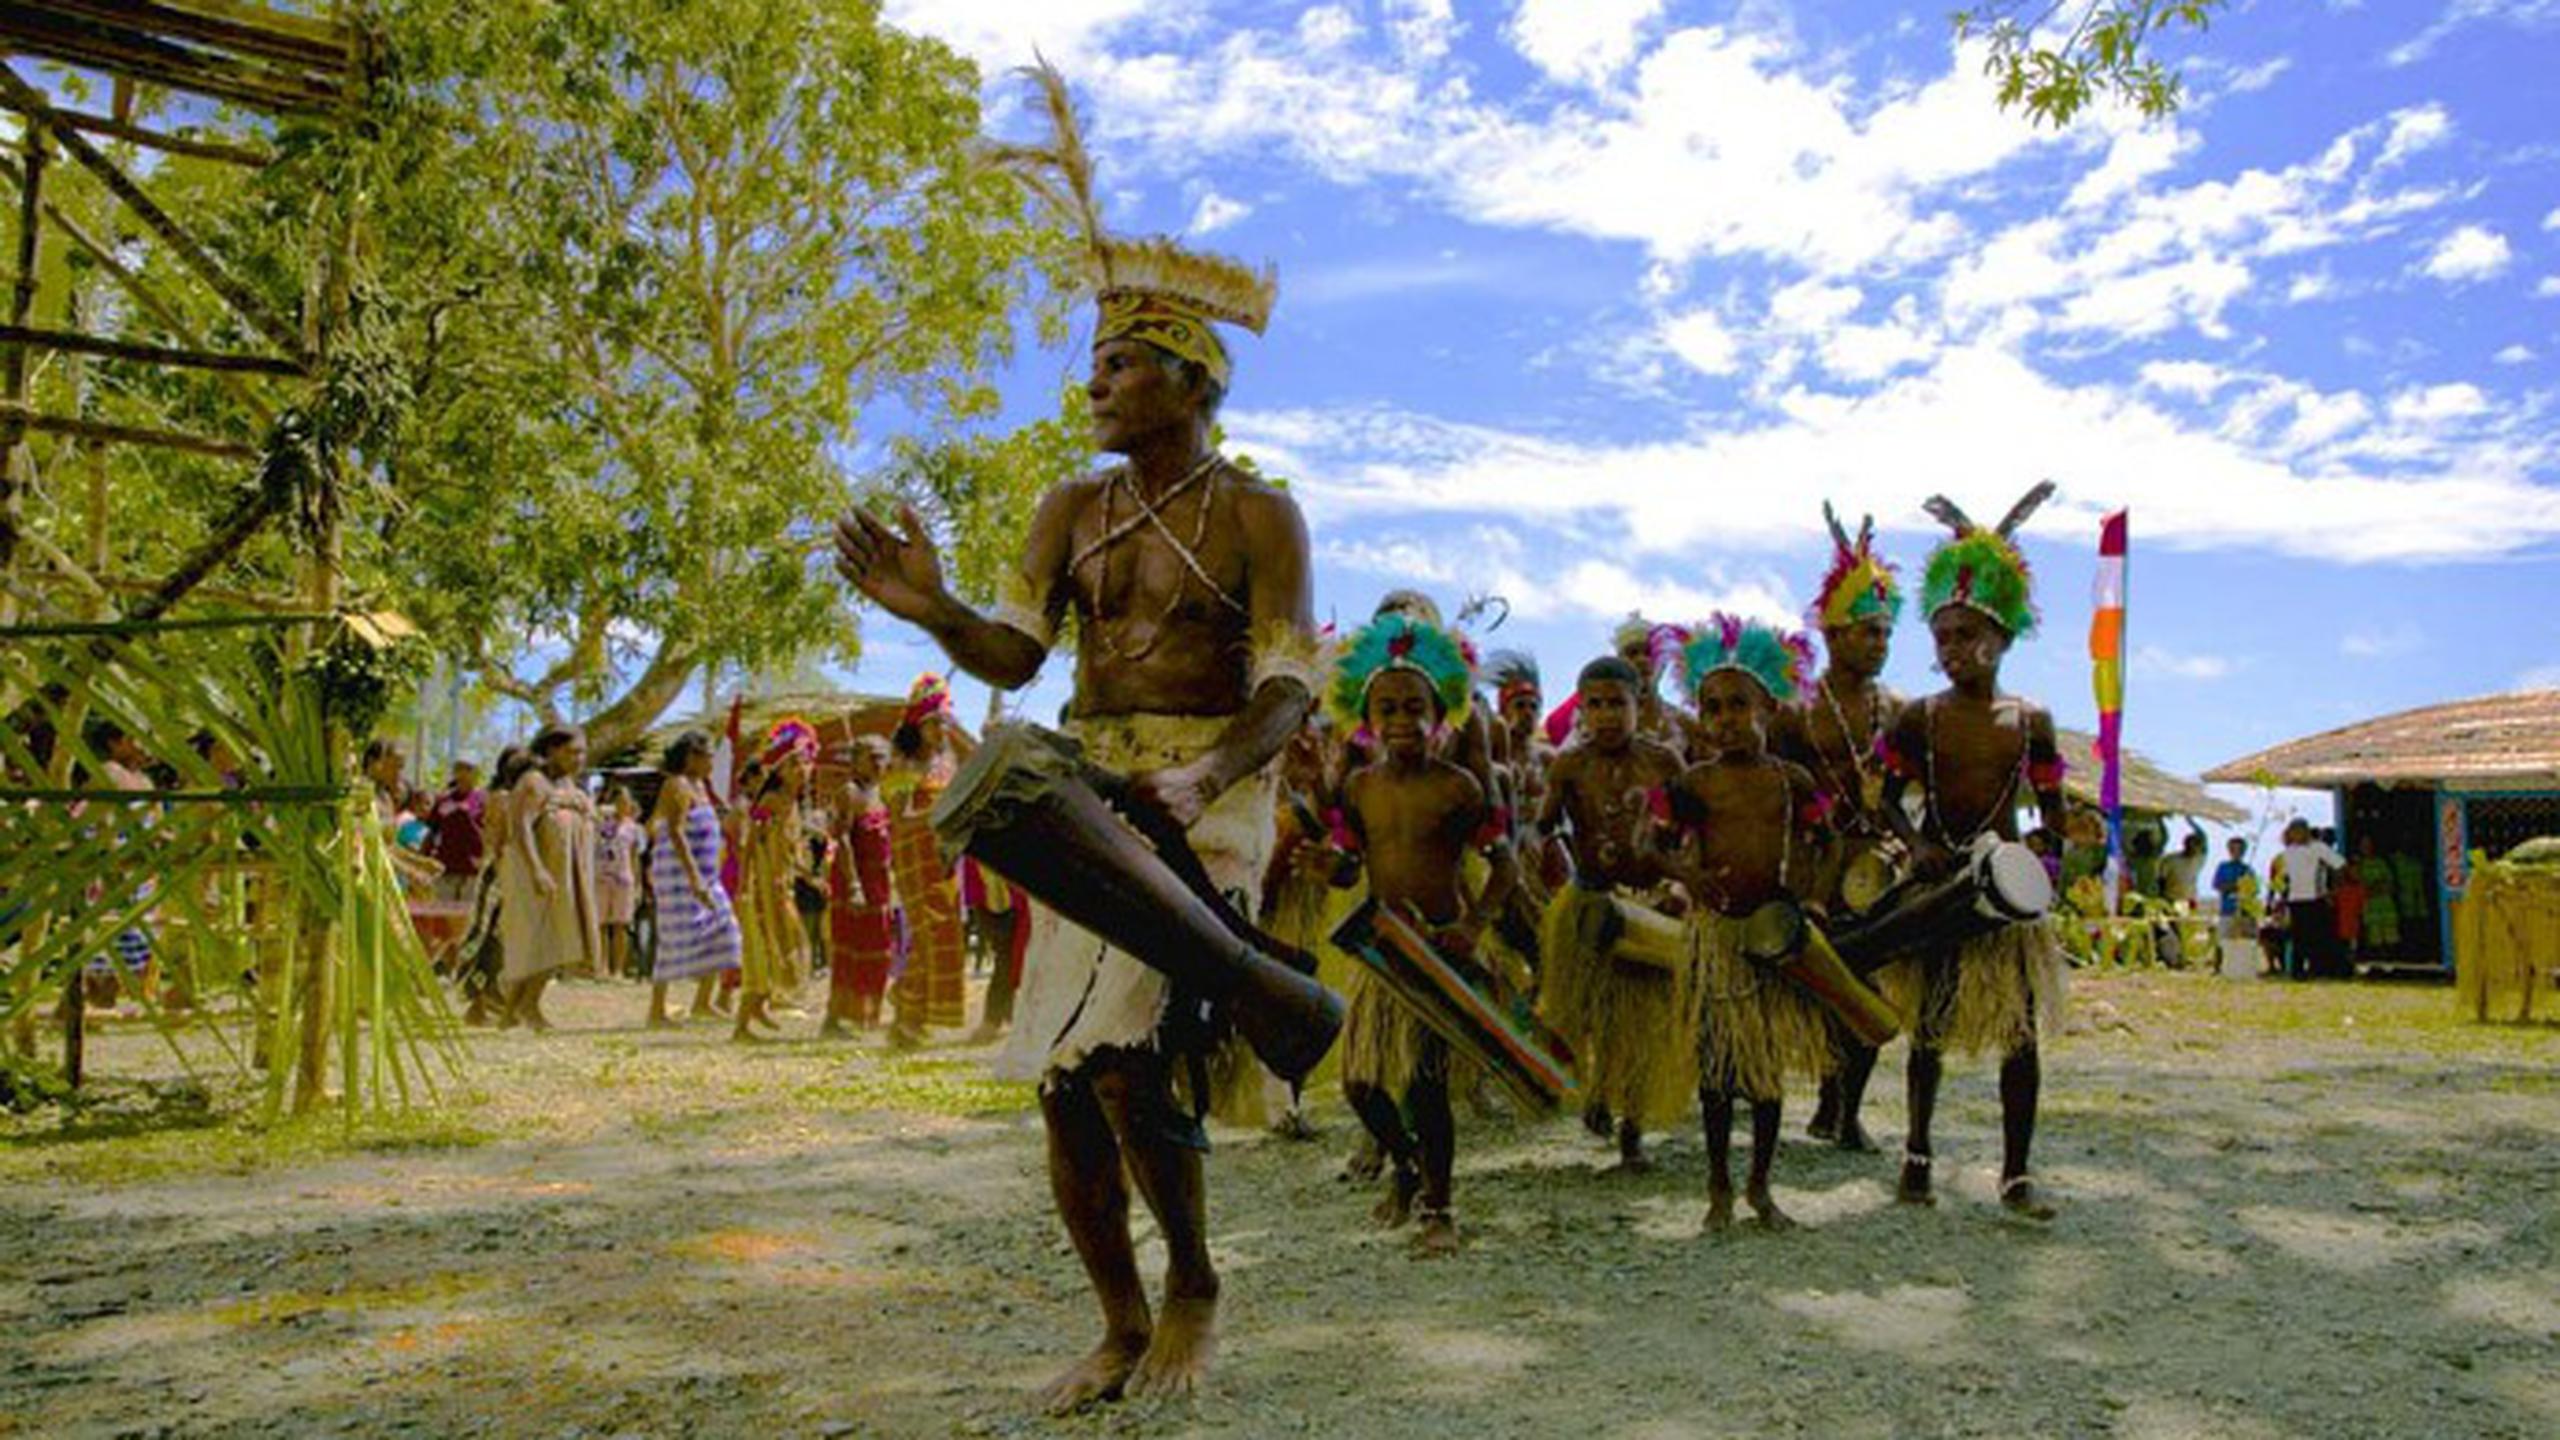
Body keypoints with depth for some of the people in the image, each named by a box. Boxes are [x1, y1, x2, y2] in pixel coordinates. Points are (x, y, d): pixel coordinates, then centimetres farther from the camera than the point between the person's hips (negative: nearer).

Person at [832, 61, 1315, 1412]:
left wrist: (1201, 777, -30)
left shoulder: (1258, 515, -5)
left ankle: (1194, 1289, 7)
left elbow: (1286, 693, -11)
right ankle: (1122, 1326, 22)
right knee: (1062, 1081, 4)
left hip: (1210, 797, -5)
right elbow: (1013, 654, 6)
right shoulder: (1073, 508, 11)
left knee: (1125, 1058, -20)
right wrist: (933, 611, -16)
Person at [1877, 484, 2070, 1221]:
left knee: (2020, 1024, -2)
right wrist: (1917, 844, -16)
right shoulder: (1919, 716, -1)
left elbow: (2052, 812, 8)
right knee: (1928, 1021, 7)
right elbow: (1889, 797, 1)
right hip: (1935, 877, -1)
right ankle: (1918, 1153, 20)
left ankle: (2017, 1172, 6)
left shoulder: (2031, 720, 3)